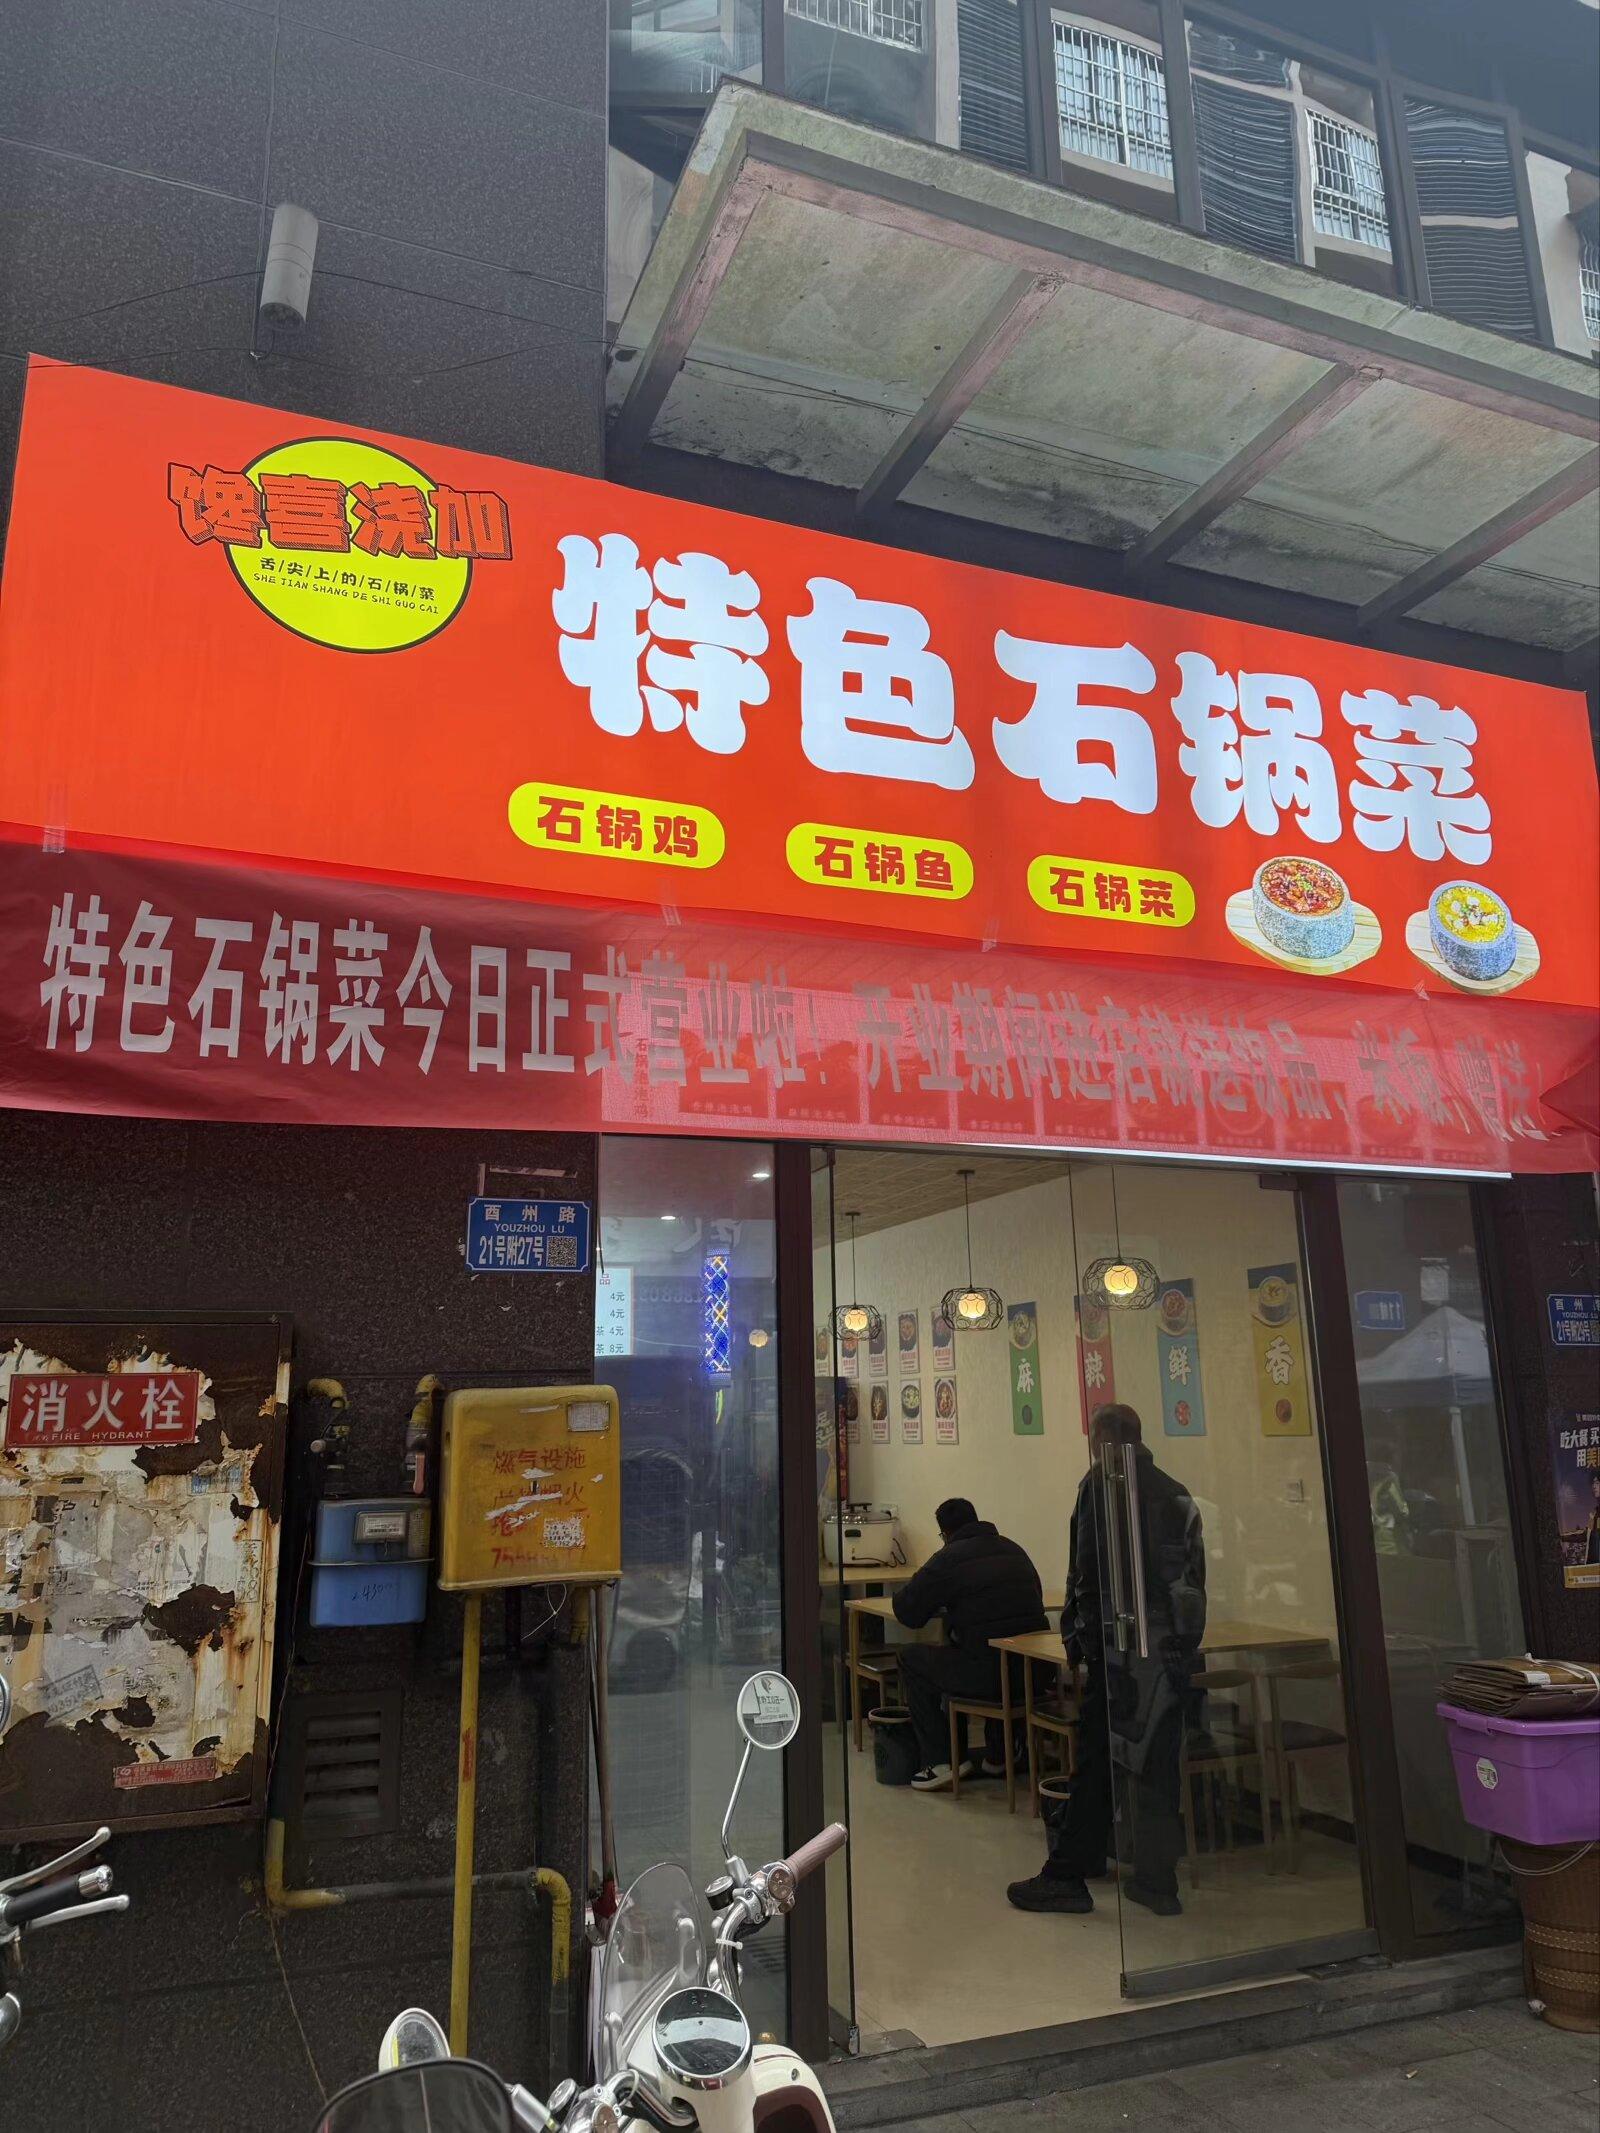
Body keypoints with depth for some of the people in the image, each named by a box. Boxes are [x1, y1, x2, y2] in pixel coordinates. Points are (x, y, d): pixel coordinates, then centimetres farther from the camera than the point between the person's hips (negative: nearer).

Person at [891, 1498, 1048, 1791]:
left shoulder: (947, 1559, -4)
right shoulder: (1014, 1550, 15)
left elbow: (906, 1613, -1)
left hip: (990, 1674, -7)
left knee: (910, 1657, 13)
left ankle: (941, 1761, 9)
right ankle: (999, 1757, 36)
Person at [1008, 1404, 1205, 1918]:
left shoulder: (1101, 1485, -7)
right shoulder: (1179, 1494, 12)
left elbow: (1087, 1571, -12)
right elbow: (1195, 1575, 13)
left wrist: (1077, 1636, -3)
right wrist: (1185, 1641, 17)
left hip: (1121, 1645, -6)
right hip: (1176, 1645, 6)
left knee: (1096, 1759, 0)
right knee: (1160, 1764, 12)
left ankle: (1067, 1874, 6)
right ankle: (1156, 1880, 18)